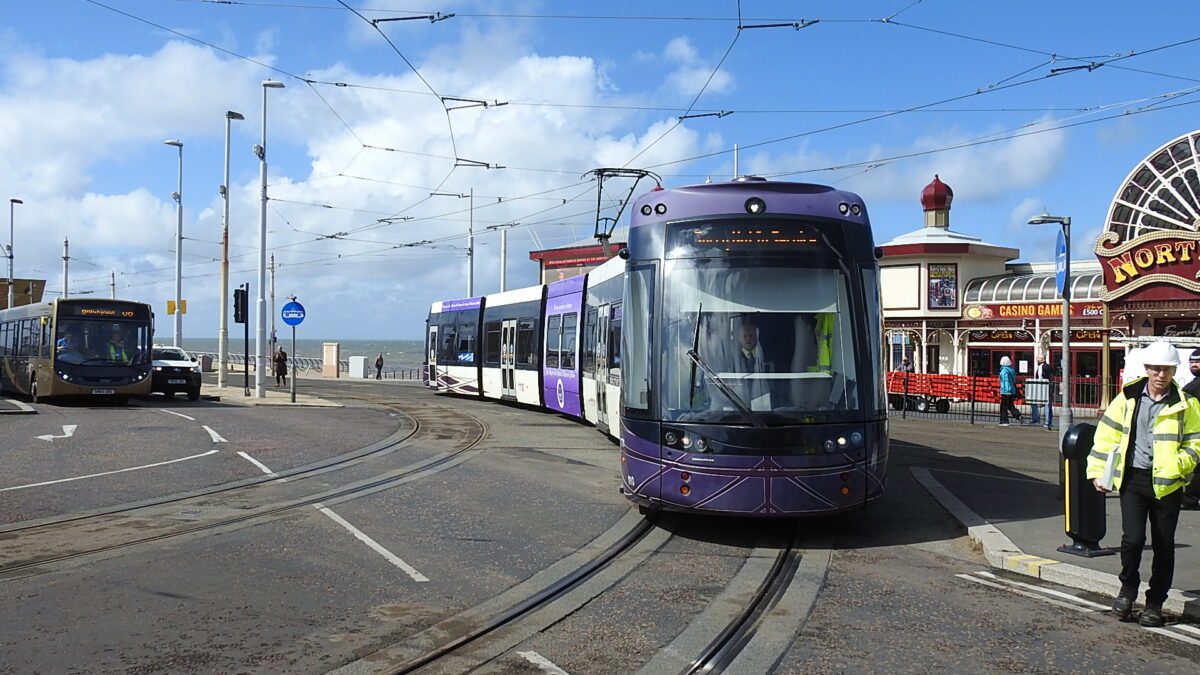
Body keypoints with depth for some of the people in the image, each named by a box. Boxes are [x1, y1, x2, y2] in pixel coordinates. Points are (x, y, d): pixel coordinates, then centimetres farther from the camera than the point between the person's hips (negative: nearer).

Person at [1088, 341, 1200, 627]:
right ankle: (1128, 588, 15)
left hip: (1167, 483, 0)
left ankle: (1154, 604, 23)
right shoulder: (1127, 399, 3)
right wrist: (1097, 471, 4)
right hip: (1133, 478, 0)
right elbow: (1106, 435, 8)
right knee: (1132, 538, -11)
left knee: (1164, 546, 8)